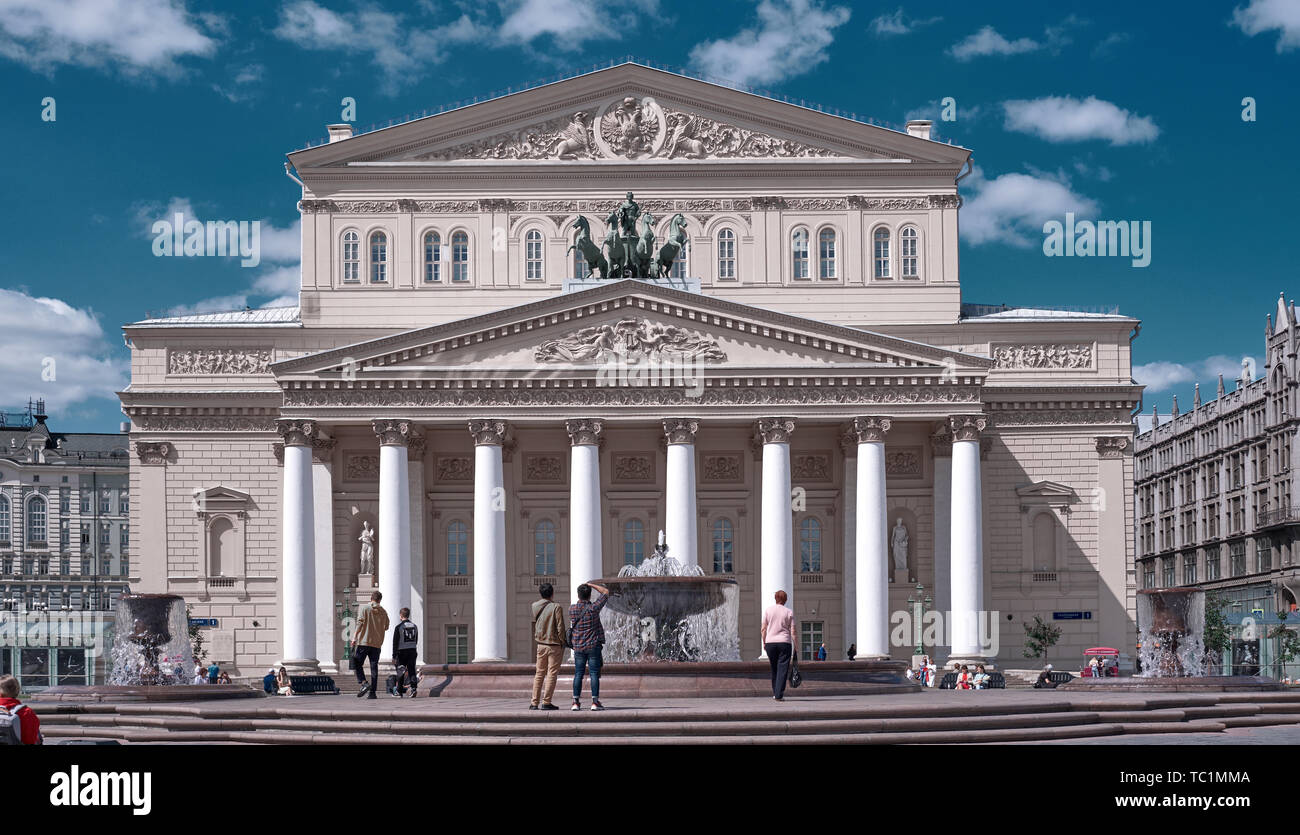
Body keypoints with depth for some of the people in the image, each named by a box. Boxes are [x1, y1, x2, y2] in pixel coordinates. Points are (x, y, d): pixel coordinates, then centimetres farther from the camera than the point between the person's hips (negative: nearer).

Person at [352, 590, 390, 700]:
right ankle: (372, 692, 2)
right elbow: (386, 627, 13)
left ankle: (364, 683, -14)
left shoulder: (364, 608, -3)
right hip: (377, 643, 3)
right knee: (374, 667, 6)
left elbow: (360, 623, -10)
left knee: (357, 664, 6)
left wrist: (354, 637, -8)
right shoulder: (383, 612, 8)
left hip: (363, 642, -3)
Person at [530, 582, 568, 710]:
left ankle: (534, 702, 10)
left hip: (540, 644, 5)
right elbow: (560, 627, -11)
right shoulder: (556, 607, -12)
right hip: (554, 644, -5)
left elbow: (532, 626, 11)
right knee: (552, 673, 0)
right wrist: (563, 642, -3)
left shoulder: (535, 607, 3)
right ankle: (546, 702, -3)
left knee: (540, 673, 12)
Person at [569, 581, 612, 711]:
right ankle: (595, 702, -3)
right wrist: (591, 584, 6)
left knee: (578, 674, 7)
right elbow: (606, 592, -1)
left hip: (578, 646, 3)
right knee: (594, 673, 0)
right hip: (594, 646, -3)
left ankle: (576, 702, 4)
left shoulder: (572, 609, -3)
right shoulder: (593, 608, -12)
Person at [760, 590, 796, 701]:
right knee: (783, 669, -2)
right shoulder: (789, 612, 1)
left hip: (770, 642, 2)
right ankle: (779, 695, -10)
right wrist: (795, 646, 6)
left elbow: (763, 629, 2)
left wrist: (764, 642, 12)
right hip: (785, 642, -2)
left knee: (774, 668, 15)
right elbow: (793, 631, -1)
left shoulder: (767, 610, 3)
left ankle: (775, 693, 22)